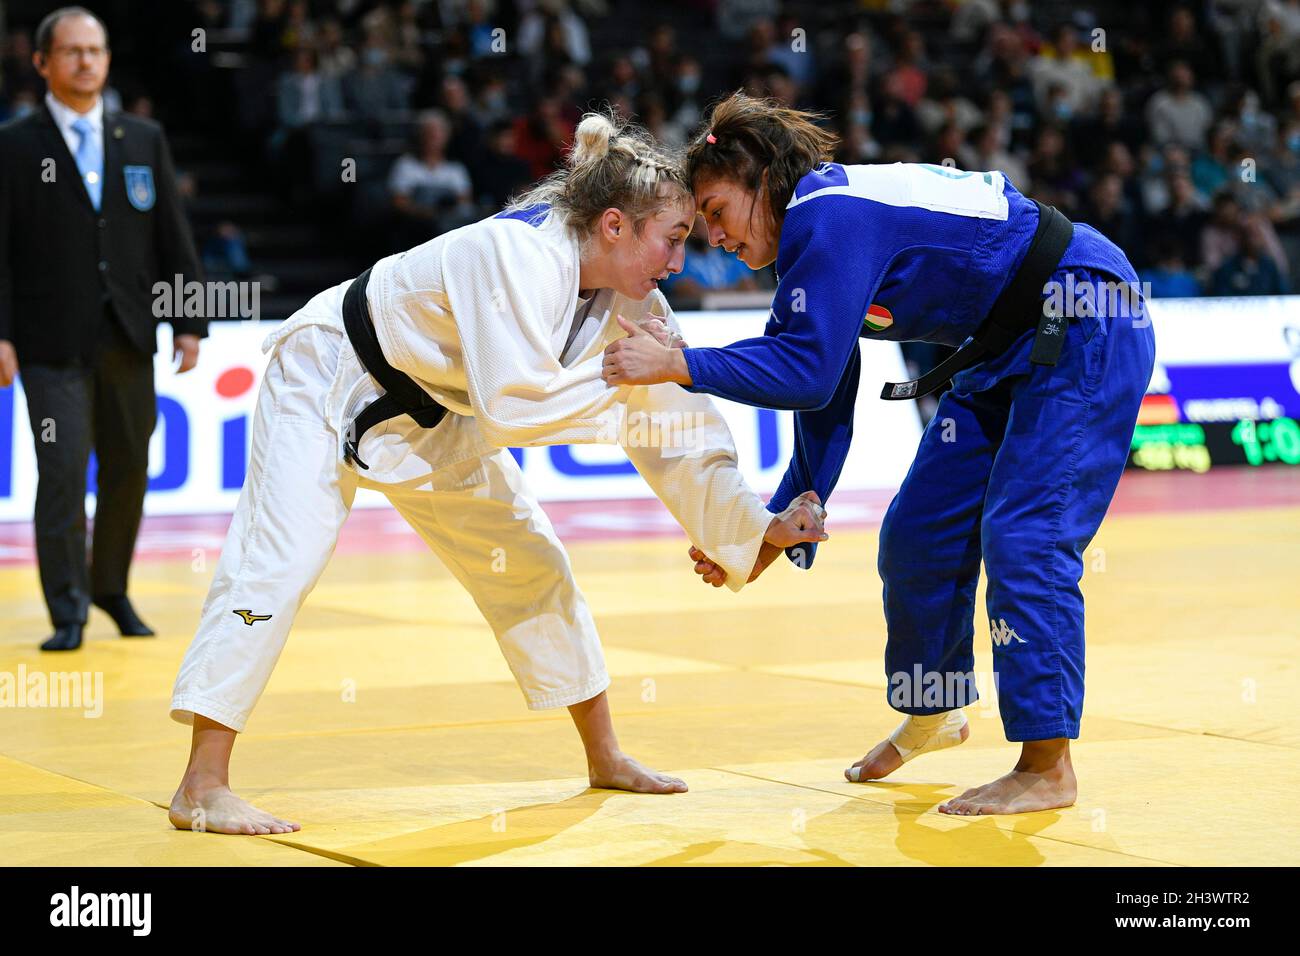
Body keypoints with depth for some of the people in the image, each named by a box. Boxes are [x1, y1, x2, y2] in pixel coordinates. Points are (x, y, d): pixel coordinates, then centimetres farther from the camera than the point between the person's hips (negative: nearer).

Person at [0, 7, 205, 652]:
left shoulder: (144, 140, 11)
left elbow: (172, 237, 11)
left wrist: (188, 322, 5)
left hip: (128, 338, 4)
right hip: (53, 345, -4)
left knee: (128, 471, 9)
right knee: (62, 472, -9)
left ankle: (111, 588, 27)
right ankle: (68, 613, -4)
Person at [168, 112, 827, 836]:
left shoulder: (634, 306, -12)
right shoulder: (521, 255, -37)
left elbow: (677, 433, -6)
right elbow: (512, 407, -44)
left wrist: (758, 529, -12)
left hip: (436, 416, 8)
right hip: (334, 382, -8)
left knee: (529, 562, 10)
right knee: (279, 559, -19)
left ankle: (605, 757, 24)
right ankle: (203, 785, -19)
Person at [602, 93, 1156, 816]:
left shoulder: (832, 217, -23)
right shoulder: (816, 240, 7)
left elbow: (809, 370, -30)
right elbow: (826, 410, 11)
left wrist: (677, 365, -26)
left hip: (1087, 329, -10)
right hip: (1011, 350, 10)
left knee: (1023, 536, -15)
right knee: (918, 533, 10)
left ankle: (1047, 766, -9)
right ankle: (932, 715, 30)